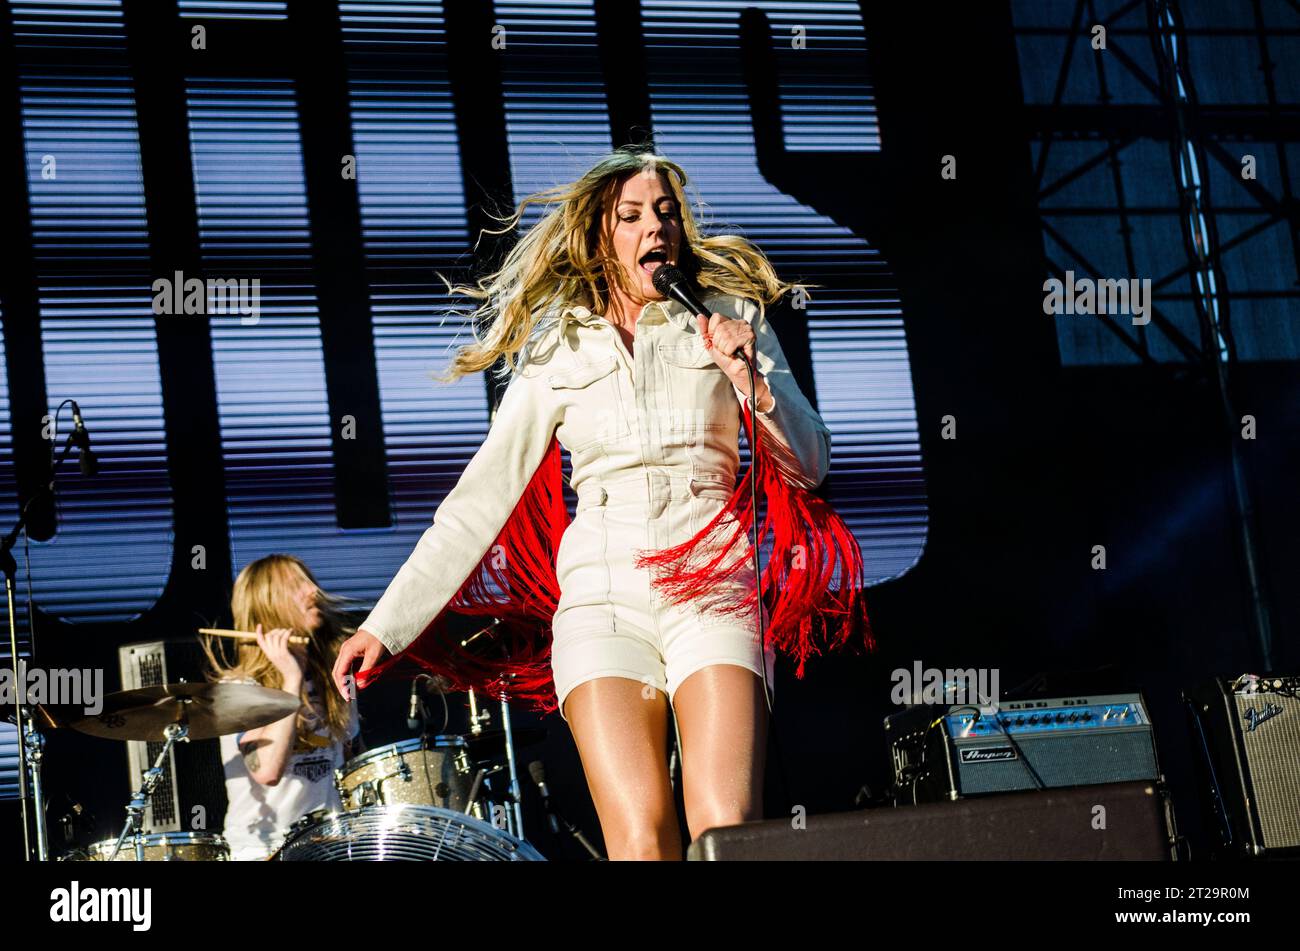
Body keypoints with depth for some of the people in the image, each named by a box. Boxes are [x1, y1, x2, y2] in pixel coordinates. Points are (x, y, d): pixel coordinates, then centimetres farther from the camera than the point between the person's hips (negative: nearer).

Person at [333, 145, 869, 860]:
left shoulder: (728, 317, 13)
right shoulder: (557, 352, 12)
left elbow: (809, 464, 10)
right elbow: (484, 493, 11)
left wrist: (750, 379, -9)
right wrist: (386, 623, 6)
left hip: (713, 586, 0)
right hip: (601, 593, 0)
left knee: (728, 828, -20)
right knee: (639, 835, -17)